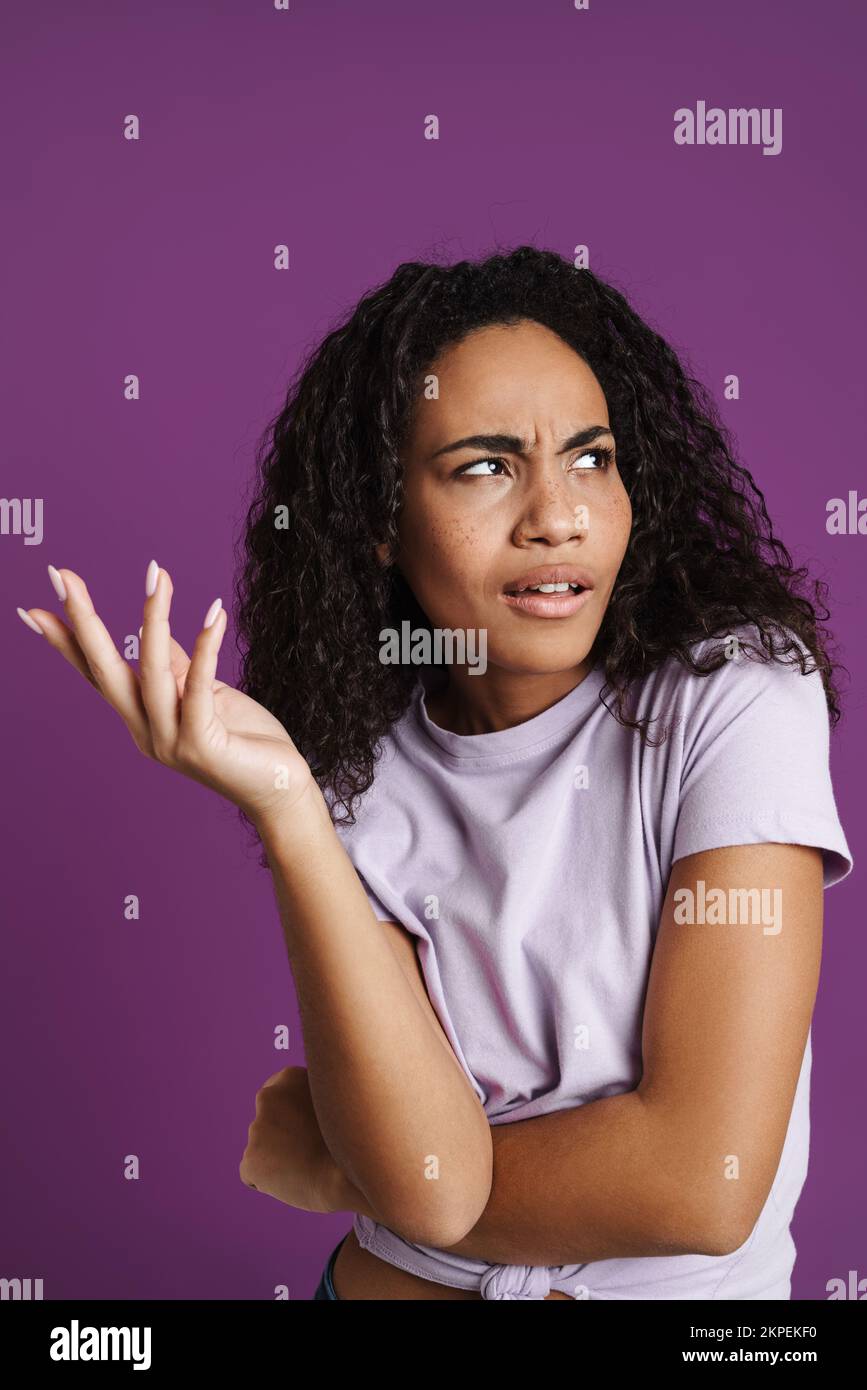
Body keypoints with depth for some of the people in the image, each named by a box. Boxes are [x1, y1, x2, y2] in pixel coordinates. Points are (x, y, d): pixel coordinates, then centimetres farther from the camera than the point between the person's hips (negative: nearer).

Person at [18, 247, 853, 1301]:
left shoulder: (735, 694, -13)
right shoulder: (358, 768, -6)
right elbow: (428, 1186, -17)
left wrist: (322, 1173, -10)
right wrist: (281, 807, -24)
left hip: (684, 1286, -2)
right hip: (393, 1278, 2)